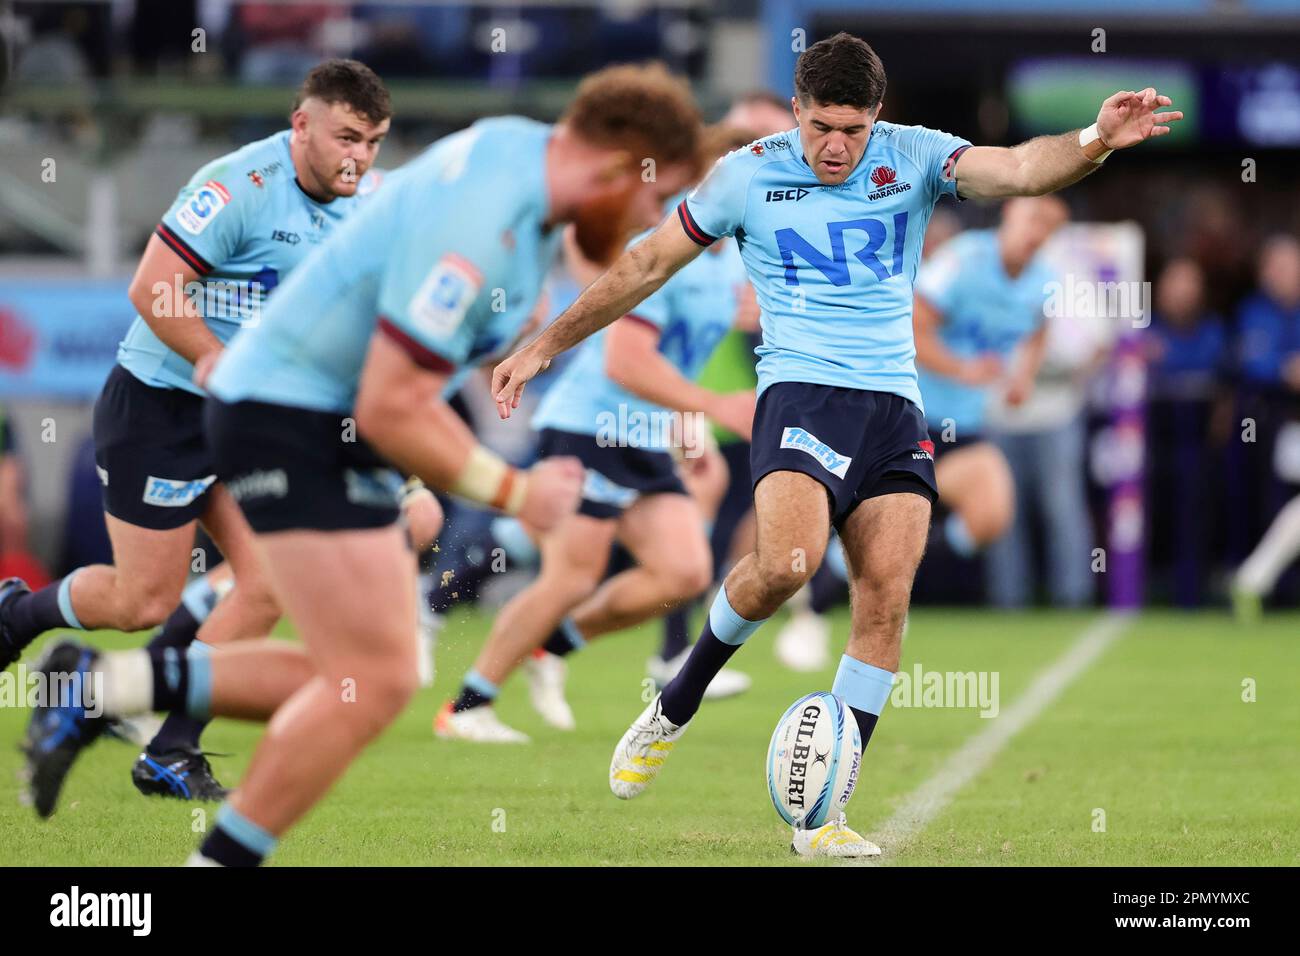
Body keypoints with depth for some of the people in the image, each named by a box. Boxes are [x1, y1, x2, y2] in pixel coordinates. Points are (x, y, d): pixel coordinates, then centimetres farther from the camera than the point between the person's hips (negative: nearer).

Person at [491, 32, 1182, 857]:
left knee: (887, 597, -8)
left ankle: (821, 815, -3)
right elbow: (648, 266, 11)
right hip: (800, 392, -3)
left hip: (894, 401, 3)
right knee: (789, 561, -28)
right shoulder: (749, 176, 1)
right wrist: (546, 347, 13)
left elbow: (1019, 170, -13)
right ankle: (674, 709, -2)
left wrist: (1095, 140, -34)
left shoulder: (913, 158, 4)